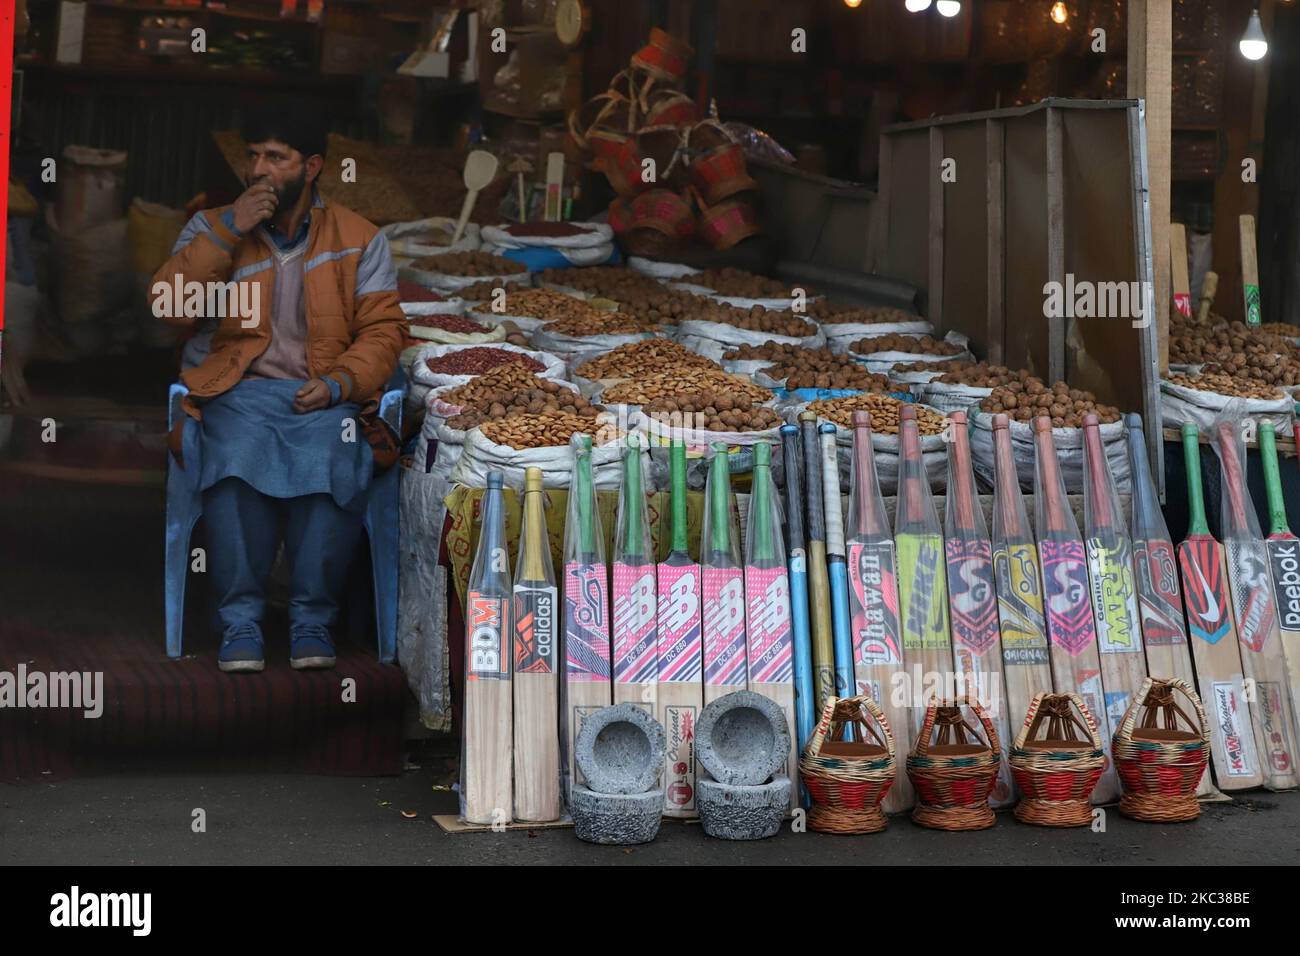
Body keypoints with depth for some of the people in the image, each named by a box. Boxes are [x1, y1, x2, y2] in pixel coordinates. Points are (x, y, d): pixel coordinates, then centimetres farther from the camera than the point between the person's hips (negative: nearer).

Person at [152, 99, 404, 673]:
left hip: (321, 395, 0)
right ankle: (239, 617, -21)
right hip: (237, 392, 0)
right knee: (237, 459, -34)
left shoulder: (358, 239, 13)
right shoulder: (211, 228, 15)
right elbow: (169, 307, 0)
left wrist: (339, 383, -13)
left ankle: (313, 616, -18)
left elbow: (383, 329, 6)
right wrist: (229, 231, -6)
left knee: (331, 467, -34)